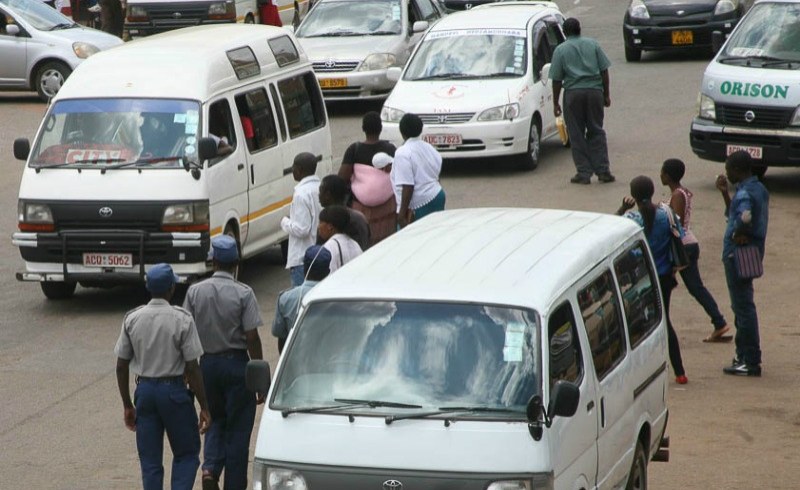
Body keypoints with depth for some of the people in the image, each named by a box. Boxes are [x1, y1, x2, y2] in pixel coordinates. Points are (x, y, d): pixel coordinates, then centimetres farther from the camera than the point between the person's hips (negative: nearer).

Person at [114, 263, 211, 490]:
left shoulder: (132, 319, 0)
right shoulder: (182, 320, -11)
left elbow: (121, 366, 3)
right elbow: (192, 369, -12)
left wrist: (127, 405, 13)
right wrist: (204, 407, -5)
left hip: (144, 390, 3)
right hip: (174, 390, -3)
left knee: (150, 461, 10)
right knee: (187, 454, 11)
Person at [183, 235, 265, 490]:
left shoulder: (195, 291, -1)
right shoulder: (243, 293, -11)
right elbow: (252, 337, -13)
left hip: (207, 363, 3)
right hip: (236, 363, -3)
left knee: (216, 421, 20)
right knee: (237, 428, 7)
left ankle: (210, 468, -2)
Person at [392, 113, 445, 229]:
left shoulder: (403, 153, -14)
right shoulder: (430, 149, 12)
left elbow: (408, 186, -20)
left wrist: (402, 212, -17)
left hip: (419, 204, -8)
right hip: (437, 197, 8)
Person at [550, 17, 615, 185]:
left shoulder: (560, 50, 1)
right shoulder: (592, 44, 7)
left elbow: (557, 79, -2)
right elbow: (604, 71, 6)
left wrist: (556, 103, 4)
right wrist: (606, 94, 13)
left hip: (573, 93, -2)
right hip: (594, 91, 2)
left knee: (577, 135, 4)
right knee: (596, 132, 10)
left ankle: (584, 173, 2)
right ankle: (603, 171, 6)